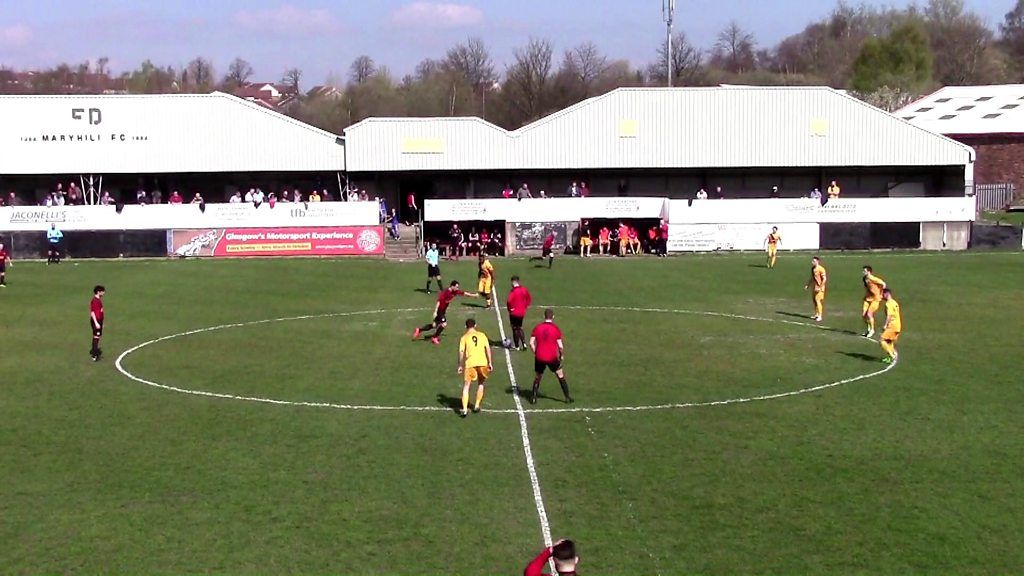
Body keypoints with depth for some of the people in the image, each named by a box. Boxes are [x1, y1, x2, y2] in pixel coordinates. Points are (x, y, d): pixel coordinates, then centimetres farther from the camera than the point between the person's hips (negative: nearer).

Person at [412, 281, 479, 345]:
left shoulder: (454, 292, -2)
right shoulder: (445, 292, -25)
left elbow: (464, 293, 9)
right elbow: (438, 301, -27)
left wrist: (474, 295, 11)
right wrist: (435, 312, -30)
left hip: (443, 310, 9)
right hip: (439, 310, -9)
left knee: (435, 325, 14)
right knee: (444, 323, -16)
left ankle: (419, 330, 27)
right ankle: (434, 338, 0)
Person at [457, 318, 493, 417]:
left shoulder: (464, 337, 5)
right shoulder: (482, 335, 10)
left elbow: (461, 352, -1)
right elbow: (487, 348, 5)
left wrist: (460, 365, 5)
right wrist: (490, 363, 9)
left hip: (470, 363, -2)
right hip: (482, 362, 2)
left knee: (466, 386, 2)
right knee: (480, 384, 24)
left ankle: (464, 409, -9)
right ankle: (476, 406, 25)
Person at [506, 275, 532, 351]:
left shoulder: (513, 291, -20)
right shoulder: (524, 289, 1)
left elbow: (509, 301, -30)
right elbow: (529, 298, 12)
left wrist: (509, 308, -13)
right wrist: (525, 306, 13)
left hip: (514, 313, -6)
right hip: (522, 313, 6)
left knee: (515, 329, 7)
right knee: (519, 328, 20)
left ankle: (517, 346, 13)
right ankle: (524, 343, 4)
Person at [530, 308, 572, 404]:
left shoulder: (537, 328, 1)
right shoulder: (556, 328, -6)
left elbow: (531, 343, -3)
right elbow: (560, 346, -7)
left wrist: (536, 353, 10)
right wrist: (562, 355, 9)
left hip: (539, 357, 2)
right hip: (552, 357, -1)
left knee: (537, 377, 17)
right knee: (561, 376, 14)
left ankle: (533, 398, 11)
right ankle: (567, 398, 16)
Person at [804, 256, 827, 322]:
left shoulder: (821, 269, -17)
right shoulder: (812, 268, 9)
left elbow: (824, 279, -18)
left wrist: (820, 287, -22)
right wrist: (807, 285, 14)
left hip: (820, 287, -8)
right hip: (814, 287, 8)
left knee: (818, 300, -13)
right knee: (814, 300, 14)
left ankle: (820, 316, -11)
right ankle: (816, 314, 27)